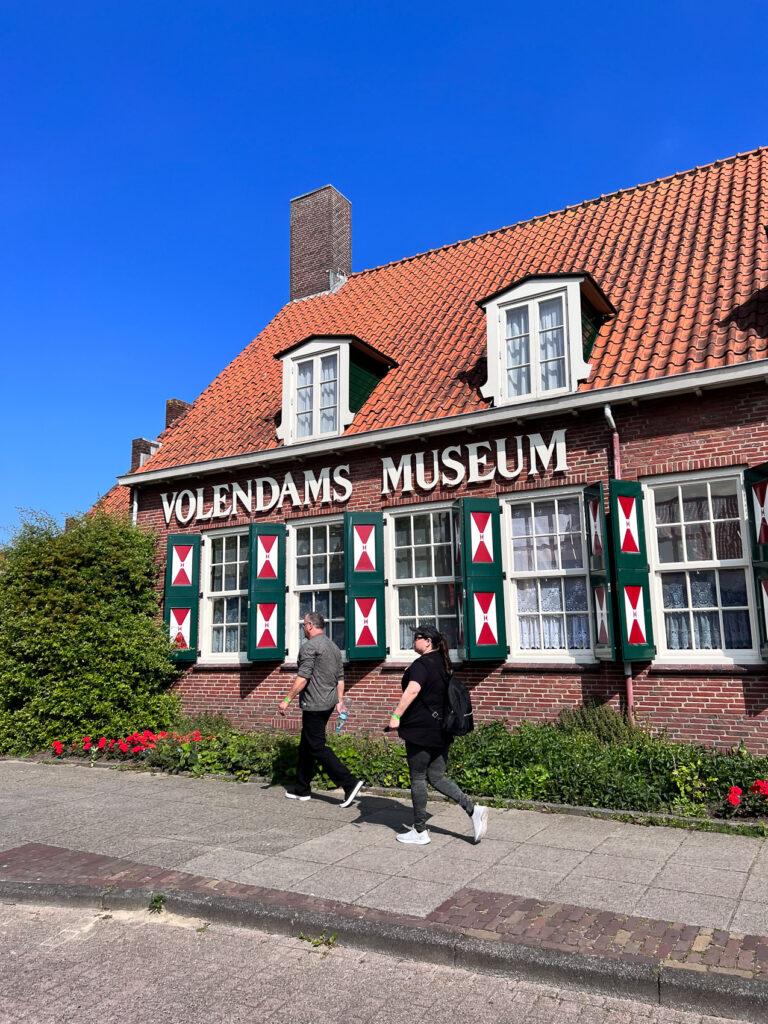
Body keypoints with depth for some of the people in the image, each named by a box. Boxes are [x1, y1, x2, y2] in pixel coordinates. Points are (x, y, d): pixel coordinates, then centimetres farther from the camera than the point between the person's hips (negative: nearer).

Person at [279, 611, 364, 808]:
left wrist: (287, 699, -14)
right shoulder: (334, 647, 15)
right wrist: (340, 701, 17)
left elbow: (302, 677, -19)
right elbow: (340, 678, 15)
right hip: (328, 703, 9)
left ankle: (350, 783, -11)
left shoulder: (309, 646, -13)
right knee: (306, 746, 17)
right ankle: (302, 790, 23)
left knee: (317, 747, -5)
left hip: (314, 705, -9)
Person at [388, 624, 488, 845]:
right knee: (437, 777, 13)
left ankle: (420, 832, 12)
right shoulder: (443, 664, 14)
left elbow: (413, 689, -29)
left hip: (421, 730, -8)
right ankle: (473, 809, -2)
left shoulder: (422, 664, -13)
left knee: (417, 779, 4)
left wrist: (396, 715, -30)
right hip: (442, 729, 8)